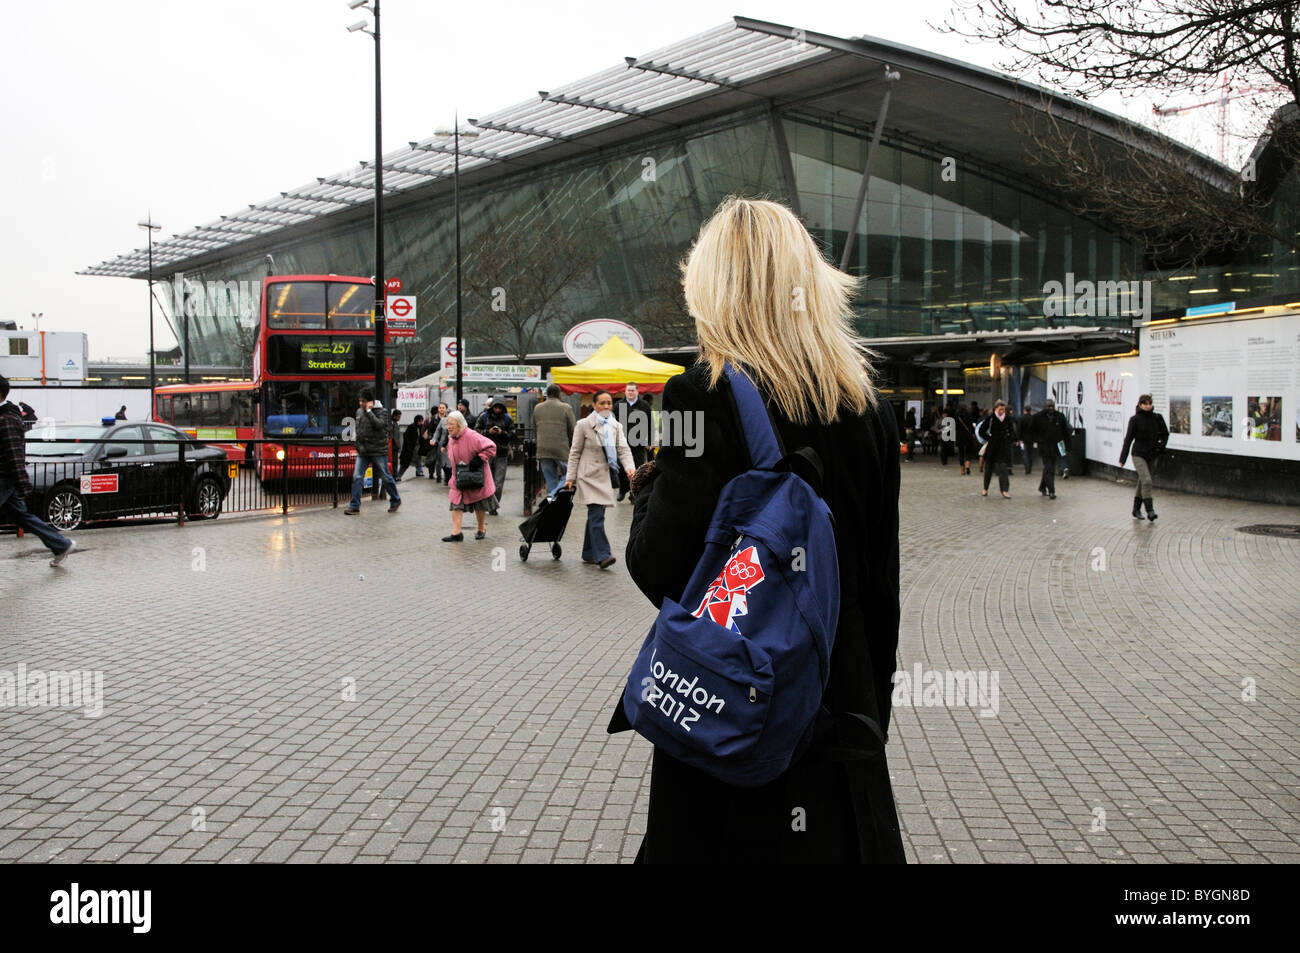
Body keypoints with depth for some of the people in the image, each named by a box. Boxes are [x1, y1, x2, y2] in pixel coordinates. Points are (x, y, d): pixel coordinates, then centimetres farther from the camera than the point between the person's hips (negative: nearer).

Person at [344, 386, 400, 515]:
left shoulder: (381, 411, -7)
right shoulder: (359, 411, 10)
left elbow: (379, 424, -26)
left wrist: (369, 411, -20)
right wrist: (358, 445, 18)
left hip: (378, 451, -5)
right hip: (363, 451, 5)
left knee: (385, 477, 5)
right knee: (357, 477, -3)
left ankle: (395, 500, 23)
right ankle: (354, 506, 0)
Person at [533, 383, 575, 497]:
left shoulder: (537, 408, 10)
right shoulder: (566, 408, -3)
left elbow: (534, 428, 19)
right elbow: (572, 431, -2)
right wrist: (572, 446, 13)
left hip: (543, 450, 4)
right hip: (562, 449, -4)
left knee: (550, 480, 11)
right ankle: (553, 496, -14)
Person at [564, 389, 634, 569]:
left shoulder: (615, 426, 10)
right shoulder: (584, 425, -3)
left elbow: (623, 448, 1)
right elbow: (575, 452, -1)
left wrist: (629, 467, -17)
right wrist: (570, 477, -5)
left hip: (606, 476, 5)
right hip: (590, 475, -5)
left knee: (595, 514, 12)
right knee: (597, 515, -14)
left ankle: (589, 554, 21)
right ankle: (602, 556, -19)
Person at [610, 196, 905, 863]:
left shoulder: (705, 396, -15)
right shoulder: (867, 406, 1)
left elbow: (659, 569, -17)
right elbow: (881, 576, 6)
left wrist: (650, 487, 2)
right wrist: (871, 704, 16)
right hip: (843, 704, 5)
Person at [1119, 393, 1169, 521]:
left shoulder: (1157, 418, 3)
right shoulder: (1135, 419, -7)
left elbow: (1165, 434, 18)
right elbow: (1128, 439, -5)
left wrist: (1161, 447, 2)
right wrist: (1122, 458, -5)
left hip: (1152, 455, 4)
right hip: (1138, 455, -4)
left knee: (1142, 482, 12)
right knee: (1146, 481, -18)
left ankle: (1136, 509, 22)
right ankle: (1150, 511, -17)